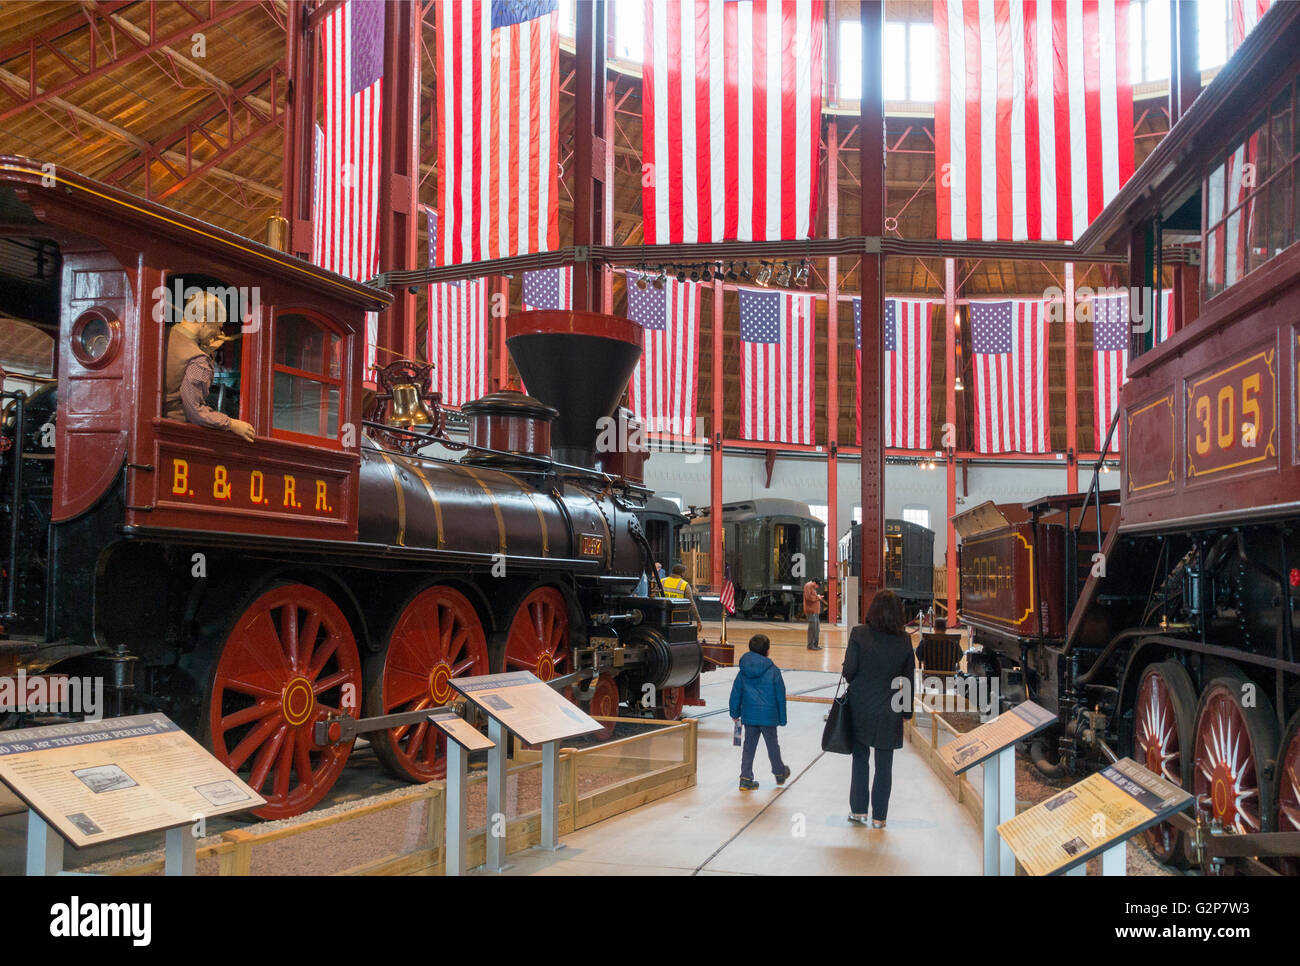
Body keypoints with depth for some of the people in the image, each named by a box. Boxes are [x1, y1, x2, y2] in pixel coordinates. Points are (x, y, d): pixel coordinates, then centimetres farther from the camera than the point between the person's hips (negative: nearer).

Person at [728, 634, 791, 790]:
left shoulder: (743, 671, 0)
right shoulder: (773, 670, -8)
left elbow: (736, 693, 5)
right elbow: (780, 696, -3)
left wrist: (735, 713, 16)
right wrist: (782, 718, 6)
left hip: (749, 716, 2)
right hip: (769, 716, -2)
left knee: (748, 746, 9)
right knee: (772, 745, 15)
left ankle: (746, 778, 6)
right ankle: (779, 773, 34)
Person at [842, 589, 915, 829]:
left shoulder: (859, 633, -10)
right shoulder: (904, 641, -3)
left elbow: (849, 669, -11)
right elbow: (909, 679, 4)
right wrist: (907, 712, 14)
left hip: (860, 707, -1)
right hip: (889, 711, 1)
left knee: (860, 760, 15)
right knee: (884, 766, 9)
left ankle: (858, 810, 19)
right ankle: (879, 816, 15)